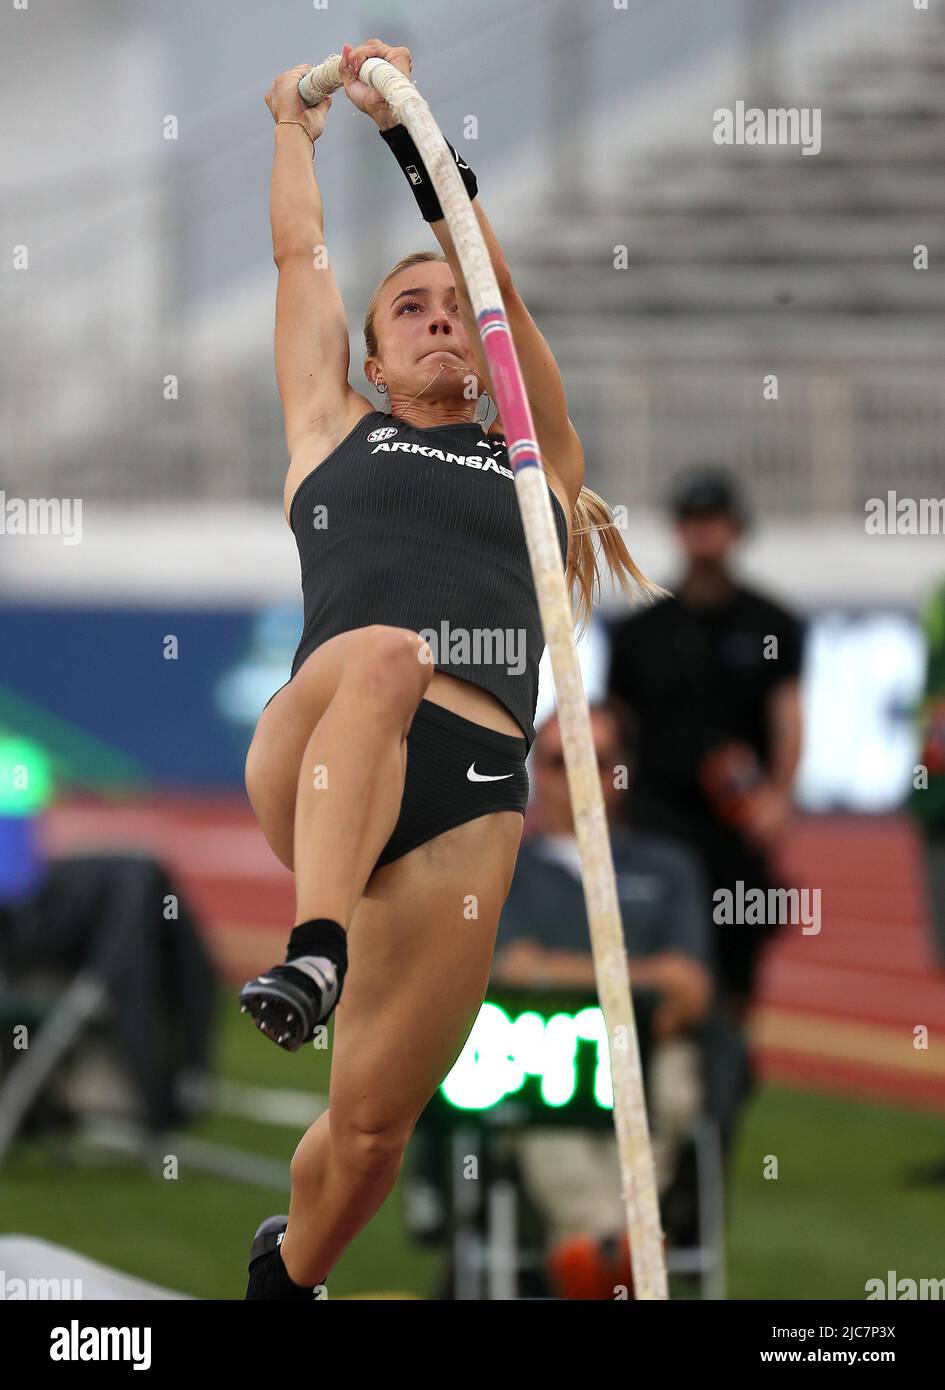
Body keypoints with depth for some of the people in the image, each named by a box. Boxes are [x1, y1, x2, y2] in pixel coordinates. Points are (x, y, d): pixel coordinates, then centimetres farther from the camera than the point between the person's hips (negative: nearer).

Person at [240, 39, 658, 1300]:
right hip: (317, 769, -2)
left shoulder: (537, 460, 27)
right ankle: (315, 953, -50)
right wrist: (293, 124, 44)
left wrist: (406, 122, 17)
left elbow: (497, 280, 19)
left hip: (469, 792, 2)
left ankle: (288, 1271, 30)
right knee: (383, 655, -38)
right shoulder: (336, 433, 25)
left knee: (373, 1129, -1)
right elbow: (303, 254, 30)